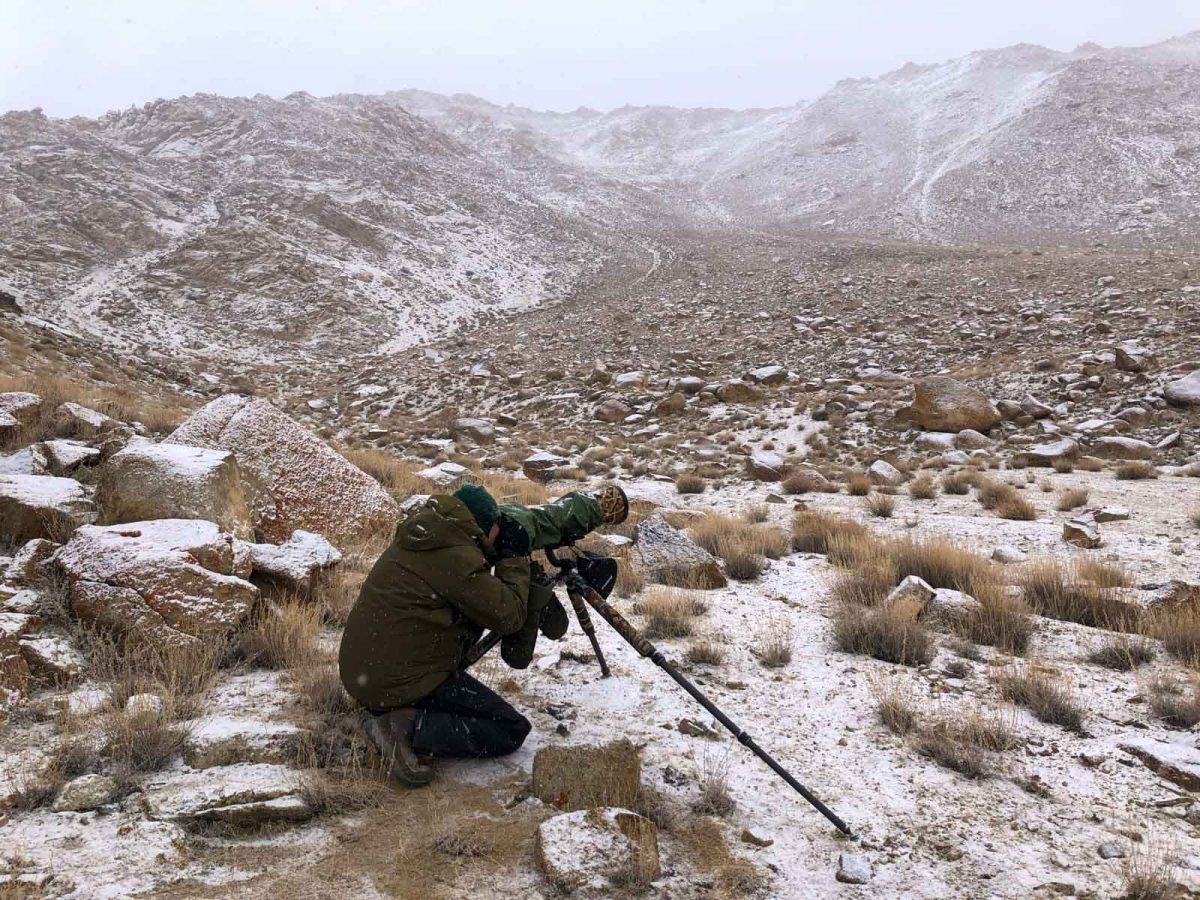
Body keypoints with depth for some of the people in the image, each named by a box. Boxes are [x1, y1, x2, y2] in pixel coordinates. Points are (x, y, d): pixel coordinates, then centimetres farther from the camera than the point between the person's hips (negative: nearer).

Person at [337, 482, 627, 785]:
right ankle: (408, 726, -14)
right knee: (512, 730, -1)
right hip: (401, 683, -9)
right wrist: (515, 557, -2)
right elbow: (508, 617, -12)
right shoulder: (455, 556, -19)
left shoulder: (421, 538, 9)